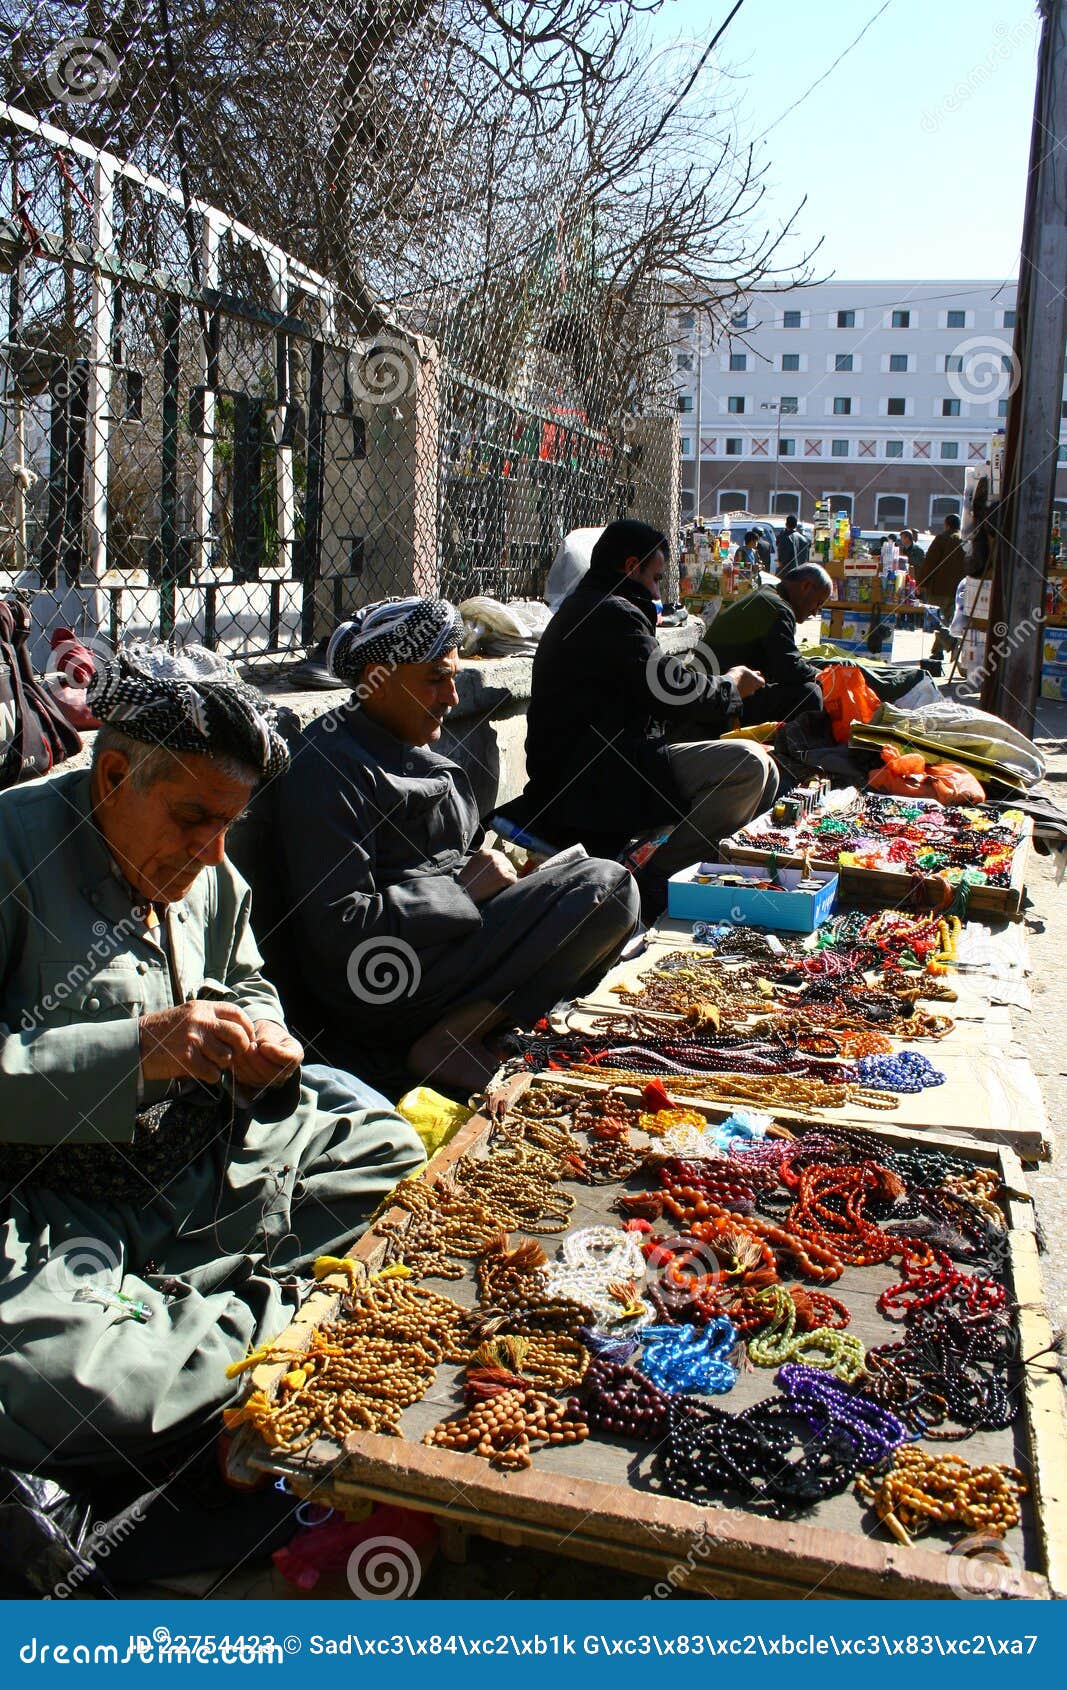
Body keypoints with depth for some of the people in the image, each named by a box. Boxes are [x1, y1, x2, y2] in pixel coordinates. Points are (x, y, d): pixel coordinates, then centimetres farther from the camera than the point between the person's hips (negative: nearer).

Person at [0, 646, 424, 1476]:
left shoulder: (210, 873, 9)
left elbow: (252, 991, 25)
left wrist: (261, 1043, 1)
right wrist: (135, 1049, -27)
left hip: (209, 1172, 7)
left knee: (408, 1159, 3)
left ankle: (179, 1305, -3)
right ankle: (270, 1308, -8)